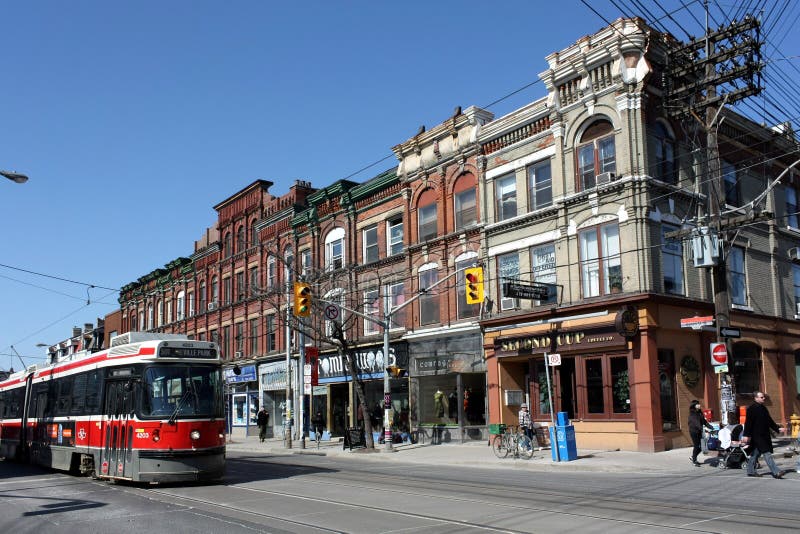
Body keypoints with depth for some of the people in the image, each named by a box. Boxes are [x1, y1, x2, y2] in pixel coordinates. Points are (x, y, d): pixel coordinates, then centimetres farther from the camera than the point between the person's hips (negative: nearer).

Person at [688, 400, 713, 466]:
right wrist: (703, 428, -35)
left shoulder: (699, 413, 13)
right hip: (693, 431, -7)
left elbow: (704, 421, 12)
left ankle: (693, 457, 24)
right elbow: (696, 422, -24)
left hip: (699, 432, 7)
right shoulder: (692, 414, -12)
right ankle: (694, 461, 6)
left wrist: (711, 427, 0)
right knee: (696, 446, -5)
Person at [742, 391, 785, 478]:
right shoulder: (752, 408, -11)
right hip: (757, 435, -9)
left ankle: (751, 471, 21)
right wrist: (746, 435, -17)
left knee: (755, 453, 14)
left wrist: (777, 428, 16)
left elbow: (769, 421, 24)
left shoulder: (763, 408, 16)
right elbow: (748, 423, -14)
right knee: (767, 453, -12)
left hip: (764, 435, 9)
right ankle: (775, 472, -14)